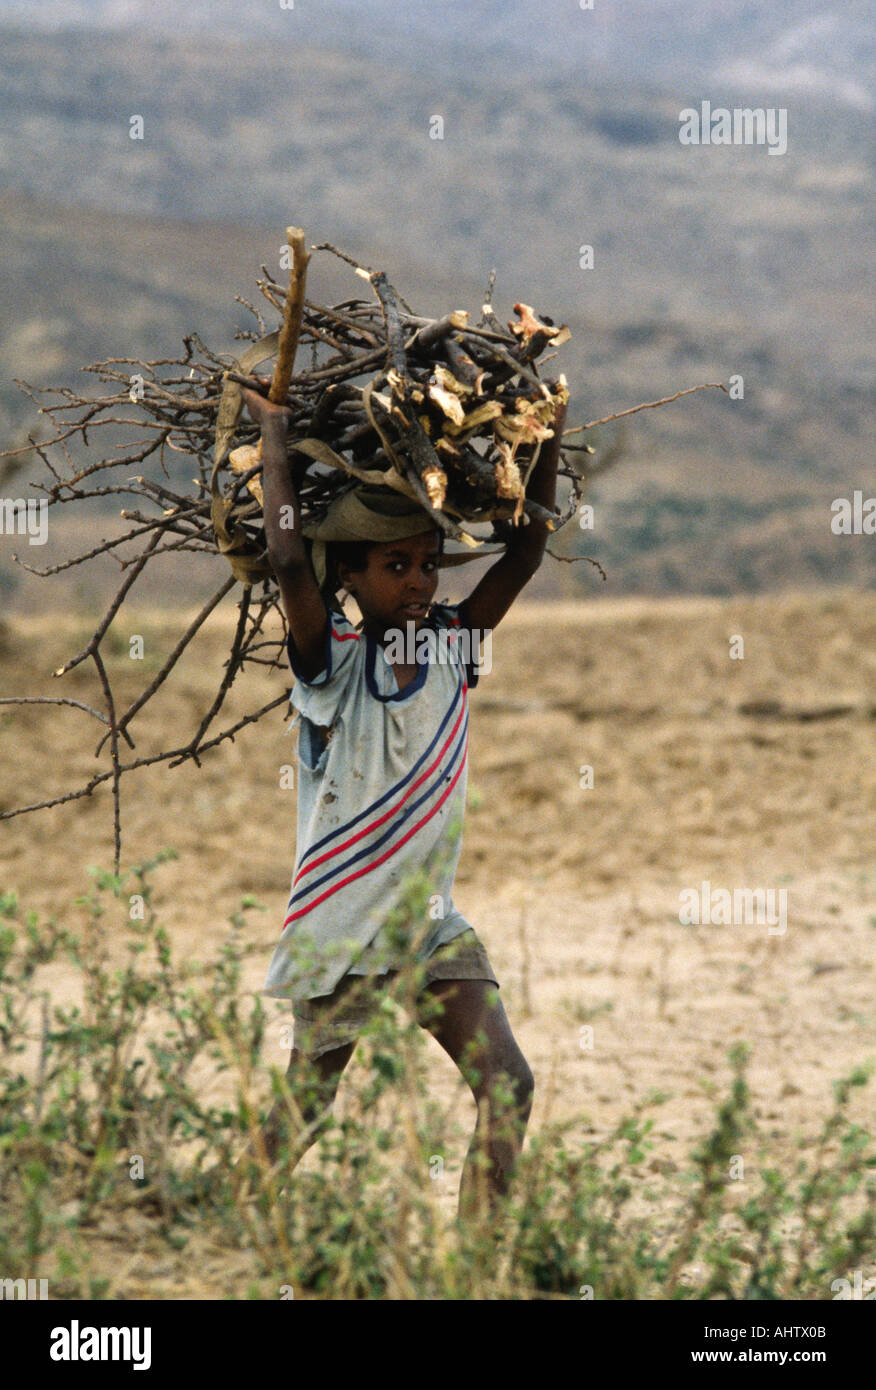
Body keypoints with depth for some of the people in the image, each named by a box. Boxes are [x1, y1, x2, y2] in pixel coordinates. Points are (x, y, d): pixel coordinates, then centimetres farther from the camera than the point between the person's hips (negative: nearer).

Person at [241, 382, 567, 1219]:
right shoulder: (333, 663, -11)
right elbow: (289, 561, -25)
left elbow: (525, 554, 3)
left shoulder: (451, 648, 3)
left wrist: (547, 444, -2)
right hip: (341, 929, -4)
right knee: (301, 1117, 6)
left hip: (432, 925, 4)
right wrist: (274, 434, -18)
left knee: (506, 1085, -11)